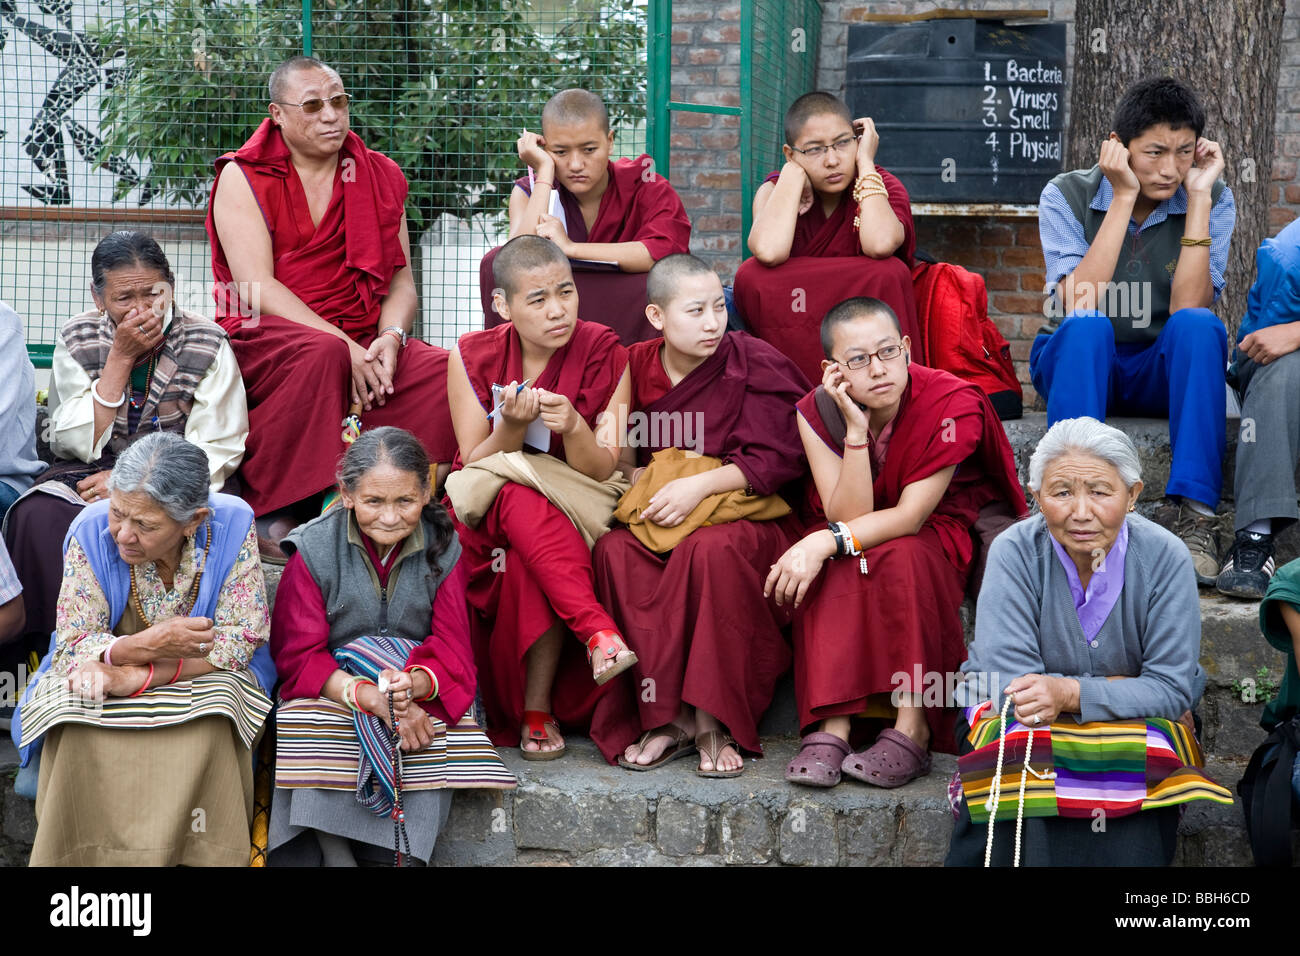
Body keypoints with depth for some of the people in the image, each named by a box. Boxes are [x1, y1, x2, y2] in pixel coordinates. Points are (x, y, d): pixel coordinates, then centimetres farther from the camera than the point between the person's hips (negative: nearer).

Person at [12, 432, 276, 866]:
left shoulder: (233, 525, -19)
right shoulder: (92, 531, -17)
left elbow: (240, 640, -18)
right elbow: (72, 645, -14)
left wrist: (138, 676, -29)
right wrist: (145, 645, -36)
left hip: (203, 676, 0)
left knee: (209, 729, -32)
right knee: (78, 731, -30)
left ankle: (194, 854, -14)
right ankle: (87, 855, -13)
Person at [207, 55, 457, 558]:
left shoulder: (379, 177, 15)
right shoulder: (244, 178, 1)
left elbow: (400, 277, 10)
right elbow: (257, 288, -10)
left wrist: (390, 337, -13)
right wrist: (343, 347, -20)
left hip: (359, 343, 4)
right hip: (263, 337, -4)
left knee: (449, 370, -23)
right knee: (320, 356, -39)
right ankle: (273, 516, -29)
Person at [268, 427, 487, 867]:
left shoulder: (444, 550, 1)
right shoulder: (314, 550, -4)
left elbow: (452, 653, -4)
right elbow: (300, 657, -9)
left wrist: (411, 685, -29)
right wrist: (372, 697, -27)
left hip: (419, 697, 1)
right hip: (328, 693, -1)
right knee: (313, 740, -33)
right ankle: (334, 852, -20)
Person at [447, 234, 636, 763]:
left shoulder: (603, 353, -5)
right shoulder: (473, 357, -3)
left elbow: (601, 472, -8)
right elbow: (475, 465, -5)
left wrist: (572, 427, -29)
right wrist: (512, 426, -25)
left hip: (577, 513, 0)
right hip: (487, 514, 0)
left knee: (527, 561, -35)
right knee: (521, 497, -37)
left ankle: (538, 710, -30)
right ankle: (597, 630, -43)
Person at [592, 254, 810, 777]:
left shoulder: (755, 364, -2)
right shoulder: (636, 366, 8)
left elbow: (777, 460, -8)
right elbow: (620, 457, 16)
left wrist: (699, 485, -17)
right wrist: (639, 483, -7)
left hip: (747, 514, -3)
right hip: (656, 514, 4)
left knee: (711, 548, -38)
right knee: (614, 550, -29)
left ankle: (714, 721, -28)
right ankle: (666, 718, -27)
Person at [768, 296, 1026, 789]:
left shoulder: (952, 403, -23)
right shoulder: (818, 411, -14)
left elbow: (911, 516, -26)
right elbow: (850, 518, -22)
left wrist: (827, 541, -39)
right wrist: (856, 429, -33)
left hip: (950, 534, -3)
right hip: (870, 539, 3)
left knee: (901, 555, -35)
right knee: (834, 567, -31)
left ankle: (912, 729, -34)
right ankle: (832, 726, -37)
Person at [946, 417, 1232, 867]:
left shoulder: (1164, 557, -12)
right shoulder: (1015, 552, -14)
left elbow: (1173, 687, -14)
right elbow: (1007, 687, -19)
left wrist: (1073, 693, -30)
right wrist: (1121, 688, -19)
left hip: (1133, 722, 1)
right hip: (1029, 726, -1)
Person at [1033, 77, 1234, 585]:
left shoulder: (1212, 200, -5)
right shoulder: (1068, 196, -9)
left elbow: (1188, 309, -20)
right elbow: (1079, 306, -24)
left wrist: (1198, 196, -21)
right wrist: (1124, 197, -23)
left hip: (1165, 373, 1)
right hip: (1074, 366, -1)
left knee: (1199, 325, -31)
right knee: (1086, 329, -34)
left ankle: (1193, 515, -37)